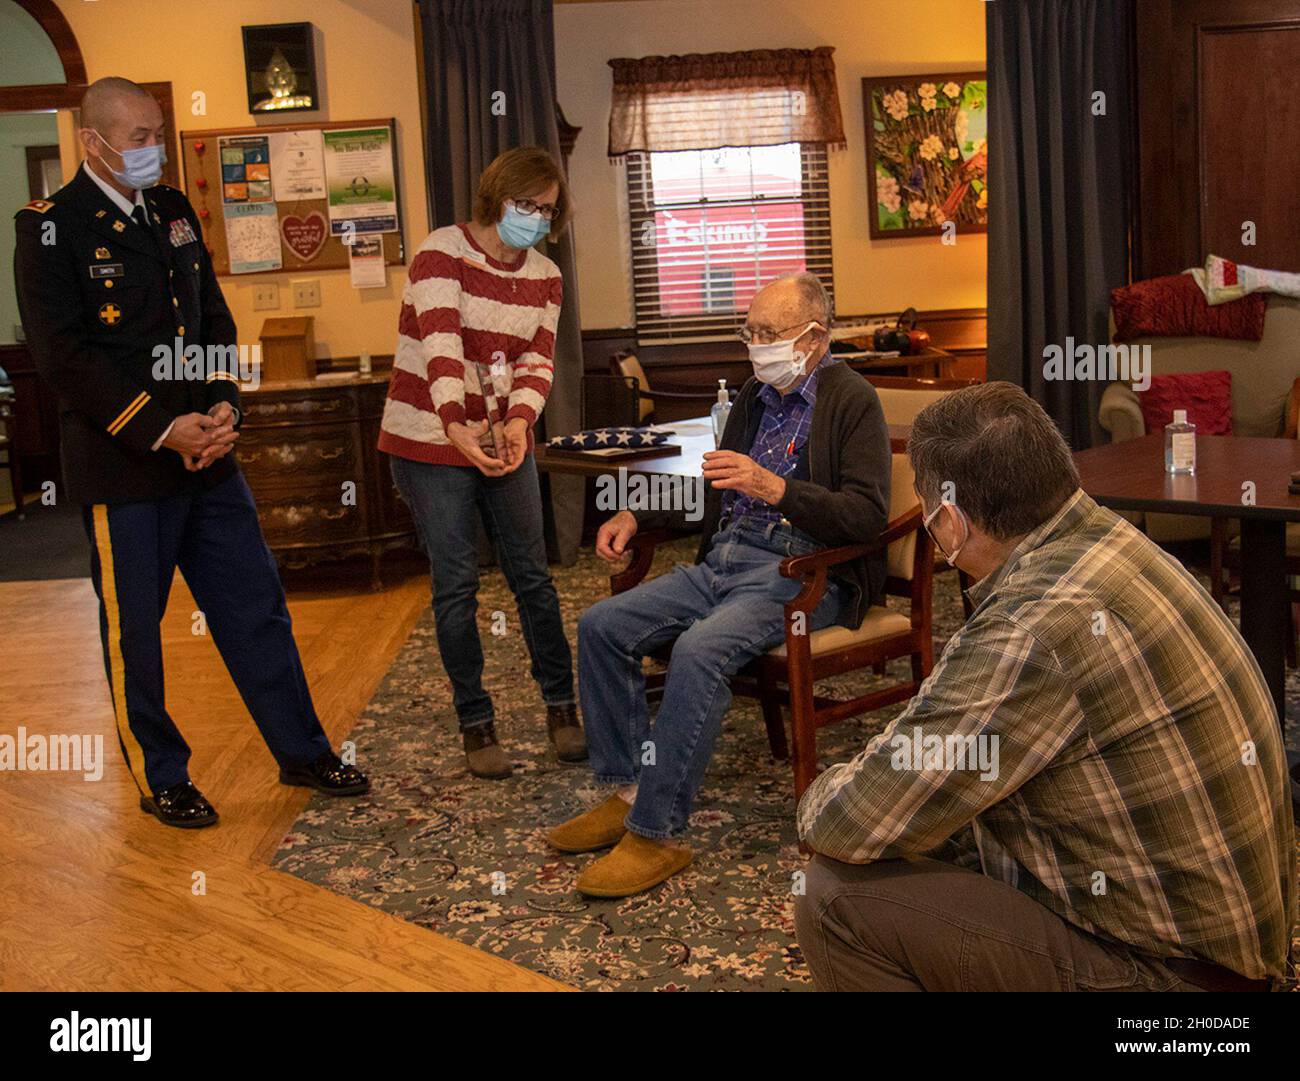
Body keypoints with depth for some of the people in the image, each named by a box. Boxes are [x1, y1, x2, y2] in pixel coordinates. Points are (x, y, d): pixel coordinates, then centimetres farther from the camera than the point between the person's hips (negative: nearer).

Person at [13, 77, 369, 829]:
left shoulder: (174, 211, 11)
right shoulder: (52, 228, -9)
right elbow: (64, 356, -15)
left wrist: (224, 405, -4)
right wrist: (162, 429, -19)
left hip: (208, 455, 6)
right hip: (123, 466, -6)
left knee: (257, 606, 11)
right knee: (134, 632, 7)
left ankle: (303, 752, 24)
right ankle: (161, 778, 23)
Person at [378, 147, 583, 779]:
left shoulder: (544, 277, 6)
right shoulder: (442, 253, -11)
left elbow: (537, 361, -3)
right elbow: (441, 346, -25)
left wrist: (519, 423, -24)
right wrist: (456, 427, -39)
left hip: (503, 441, 5)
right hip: (430, 441, -5)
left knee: (532, 575, 6)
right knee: (456, 584, -2)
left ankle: (561, 705, 19)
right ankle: (474, 722, 10)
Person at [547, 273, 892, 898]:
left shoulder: (850, 400, -4)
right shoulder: (756, 396, 20)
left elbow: (868, 517, -15)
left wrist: (773, 487, -25)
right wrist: (638, 515, 17)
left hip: (800, 575, -8)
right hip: (723, 562, 8)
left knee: (698, 650, -33)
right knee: (602, 626, -7)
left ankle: (657, 833, -22)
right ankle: (626, 792, 2)